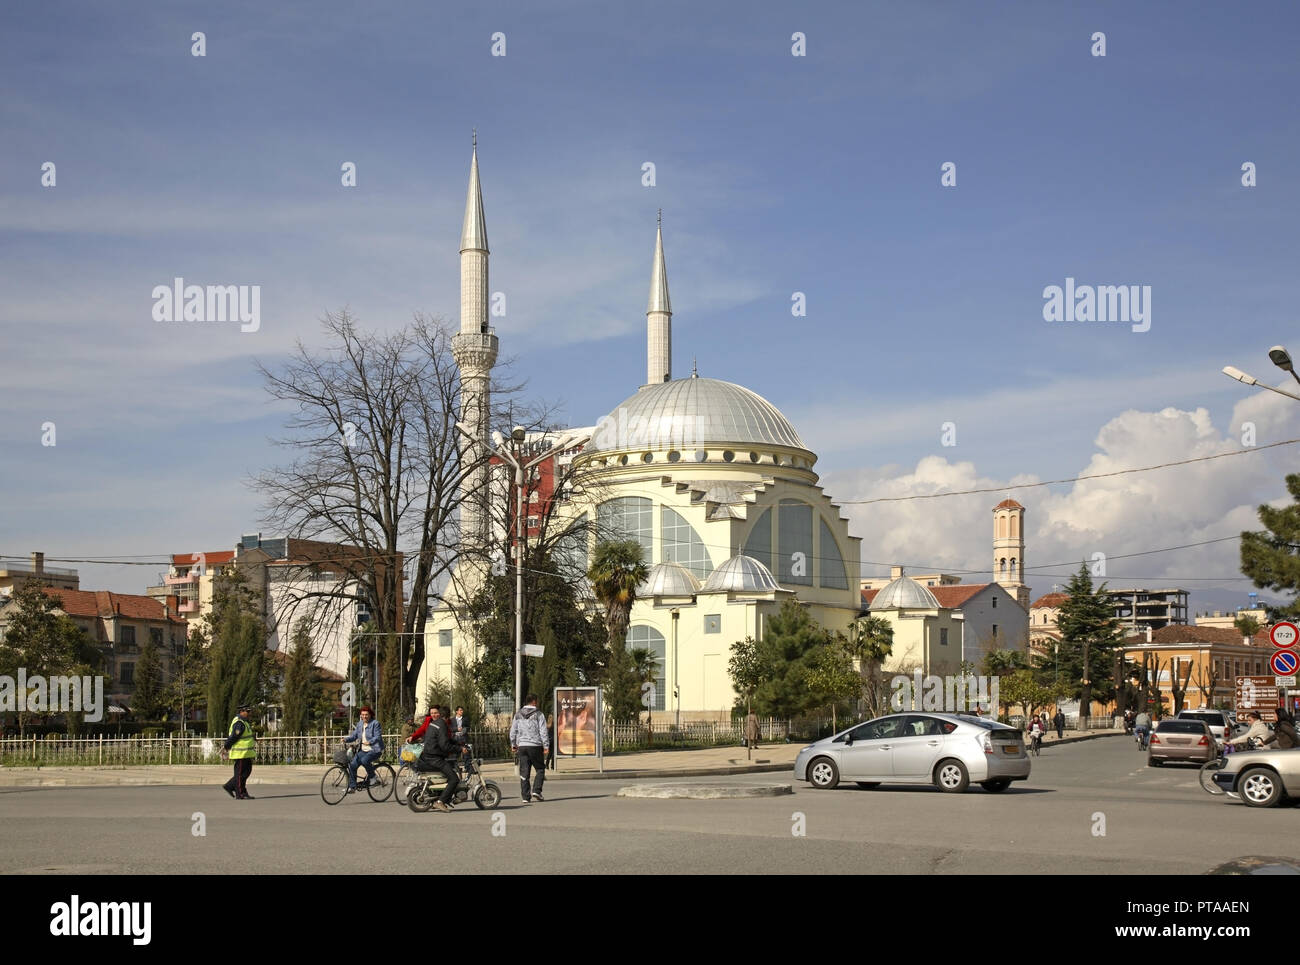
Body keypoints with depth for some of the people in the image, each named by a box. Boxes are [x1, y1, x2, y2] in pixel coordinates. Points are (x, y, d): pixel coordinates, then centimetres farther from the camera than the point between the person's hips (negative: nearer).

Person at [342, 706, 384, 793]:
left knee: (364, 760, -33)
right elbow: (354, 736, 9)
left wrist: (369, 742, -34)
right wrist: (346, 739, -11)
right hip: (363, 750, 6)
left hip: (375, 750, -6)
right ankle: (352, 787, -4)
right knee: (352, 765, -11)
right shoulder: (359, 724, 12)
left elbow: (377, 737, -16)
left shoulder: (375, 723, -7)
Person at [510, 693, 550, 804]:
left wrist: (513, 745, 23)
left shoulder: (518, 715, 10)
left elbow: (513, 731, 13)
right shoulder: (538, 715, -4)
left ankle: (525, 796, 2)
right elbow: (543, 732, -8)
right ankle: (536, 790, -6)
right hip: (535, 745, -4)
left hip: (522, 746, 4)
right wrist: (546, 746, -5)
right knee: (540, 769, 10)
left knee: (524, 772, 4)